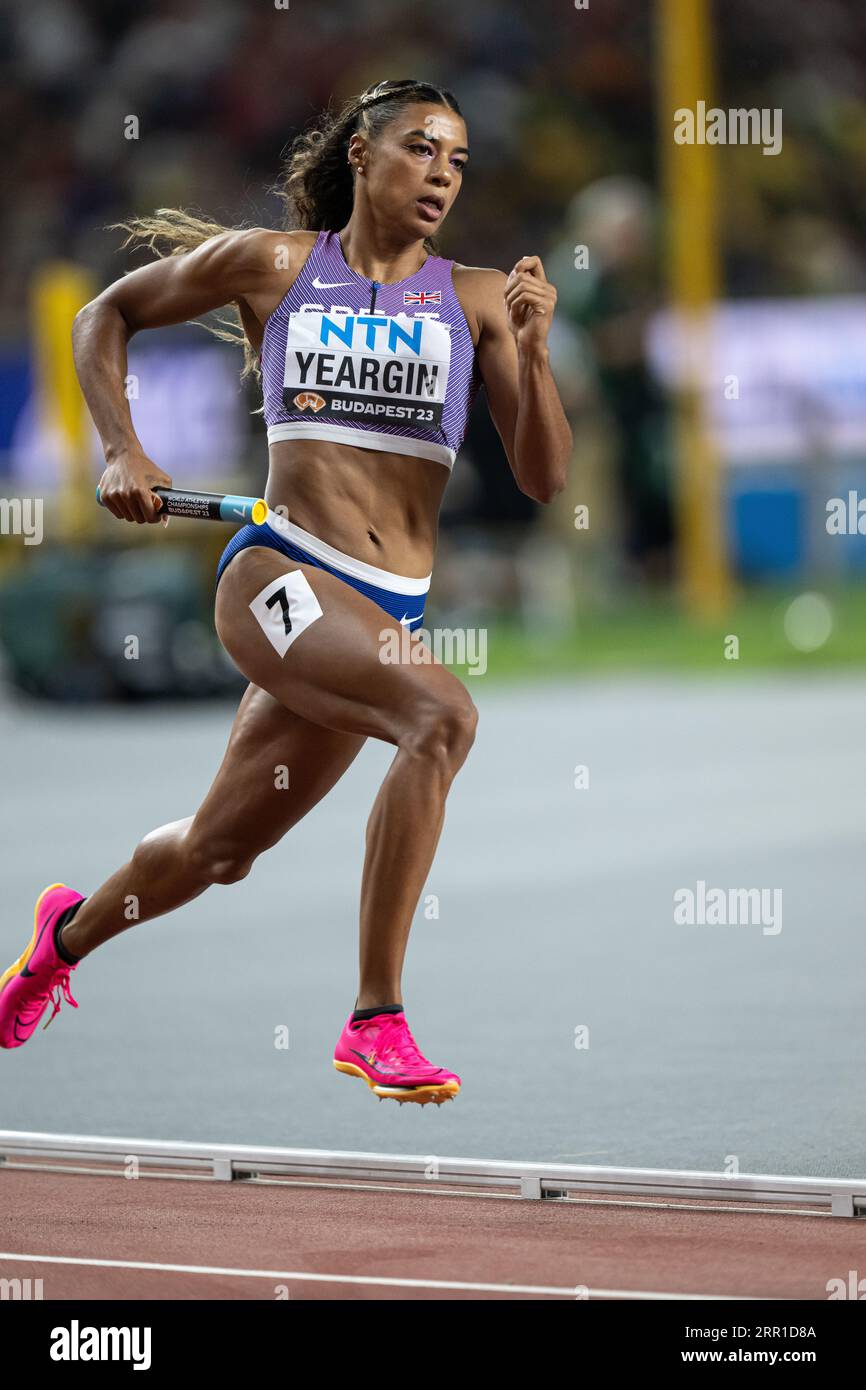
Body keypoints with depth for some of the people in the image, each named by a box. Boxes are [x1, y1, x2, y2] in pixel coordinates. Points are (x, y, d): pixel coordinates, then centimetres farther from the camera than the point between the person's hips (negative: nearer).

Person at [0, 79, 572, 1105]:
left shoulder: (475, 298, 7)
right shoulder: (269, 265, 4)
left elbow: (542, 480, 2)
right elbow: (105, 316, 18)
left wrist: (531, 351, -13)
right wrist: (120, 451, 5)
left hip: (390, 609, 4)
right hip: (279, 570, -4)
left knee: (220, 846, 17)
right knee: (442, 713, -31)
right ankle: (375, 1020, -28)